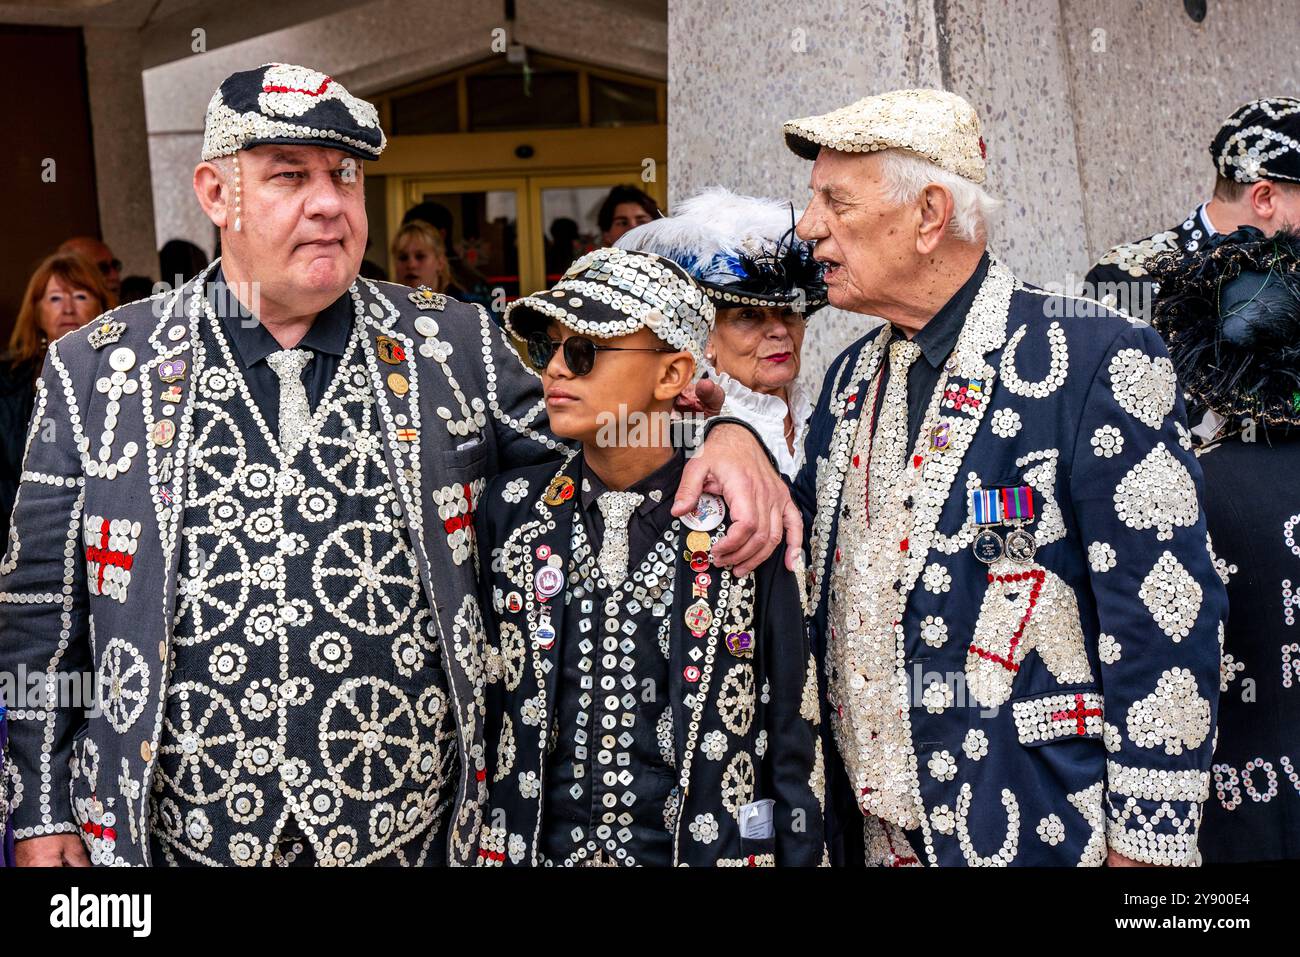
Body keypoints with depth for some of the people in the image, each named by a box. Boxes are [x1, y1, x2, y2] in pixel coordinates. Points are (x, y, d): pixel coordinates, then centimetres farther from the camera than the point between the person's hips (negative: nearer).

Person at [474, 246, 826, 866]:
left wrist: (802, 854, -7)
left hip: (708, 846, -2)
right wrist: (488, 849, 3)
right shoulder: (508, 509, -3)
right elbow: (478, 710, 4)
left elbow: (793, 738, -6)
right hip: (536, 848, 2)